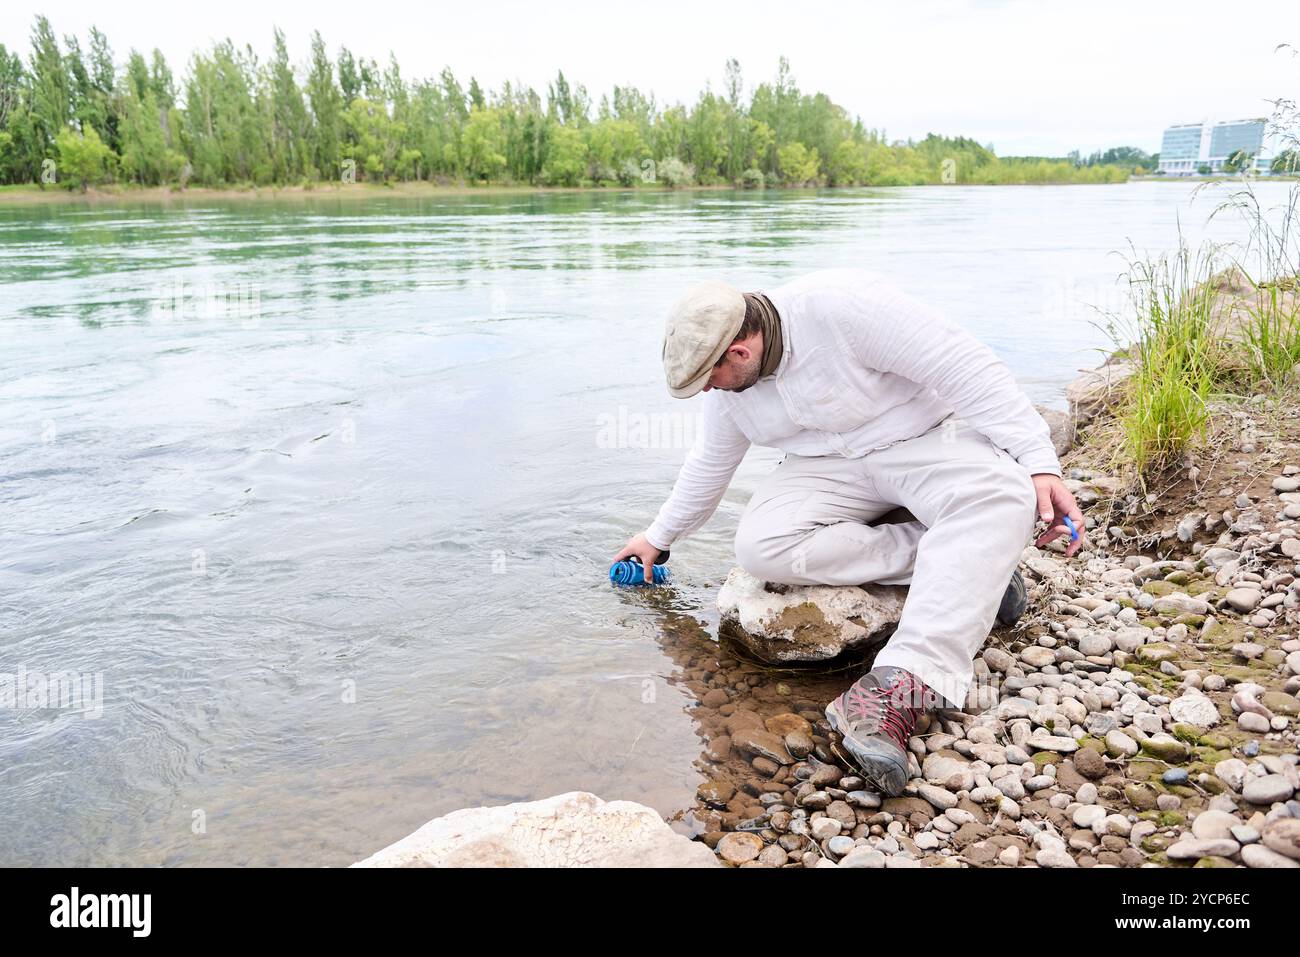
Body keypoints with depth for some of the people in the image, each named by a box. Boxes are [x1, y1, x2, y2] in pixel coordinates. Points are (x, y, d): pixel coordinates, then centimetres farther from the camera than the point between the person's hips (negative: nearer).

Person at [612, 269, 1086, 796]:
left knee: (998, 496, -38)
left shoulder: (842, 305, -26)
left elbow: (969, 368, -26)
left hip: (927, 437, -5)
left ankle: (901, 688, -52)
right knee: (761, 546, -26)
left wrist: (1038, 464, -31)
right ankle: (964, 562, -19)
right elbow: (709, 465, 16)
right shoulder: (728, 384, -2)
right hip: (829, 466, 5)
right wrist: (658, 537, 25)